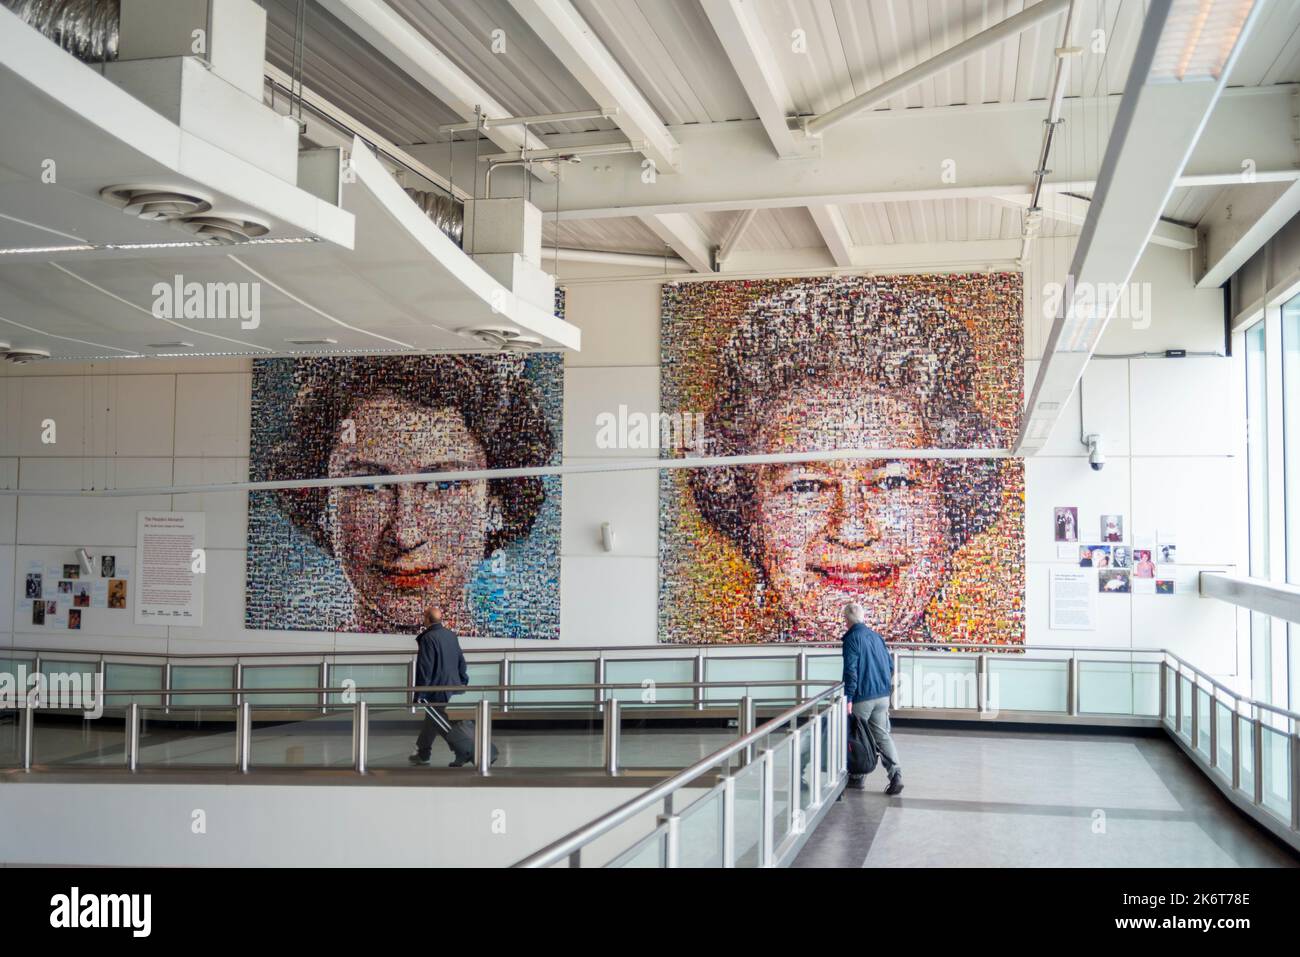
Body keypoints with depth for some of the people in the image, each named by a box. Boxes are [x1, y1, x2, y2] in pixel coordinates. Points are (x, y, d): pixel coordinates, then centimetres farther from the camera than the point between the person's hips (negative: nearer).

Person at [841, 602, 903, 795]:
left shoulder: (852, 638, -10)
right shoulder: (876, 636, 12)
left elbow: (850, 670, -17)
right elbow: (890, 665, 16)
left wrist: (848, 698, -16)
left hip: (862, 696, -6)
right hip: (883, 695, 6)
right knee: (883, 735, 8)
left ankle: (858, 777, 17)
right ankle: (895, 774, -8)